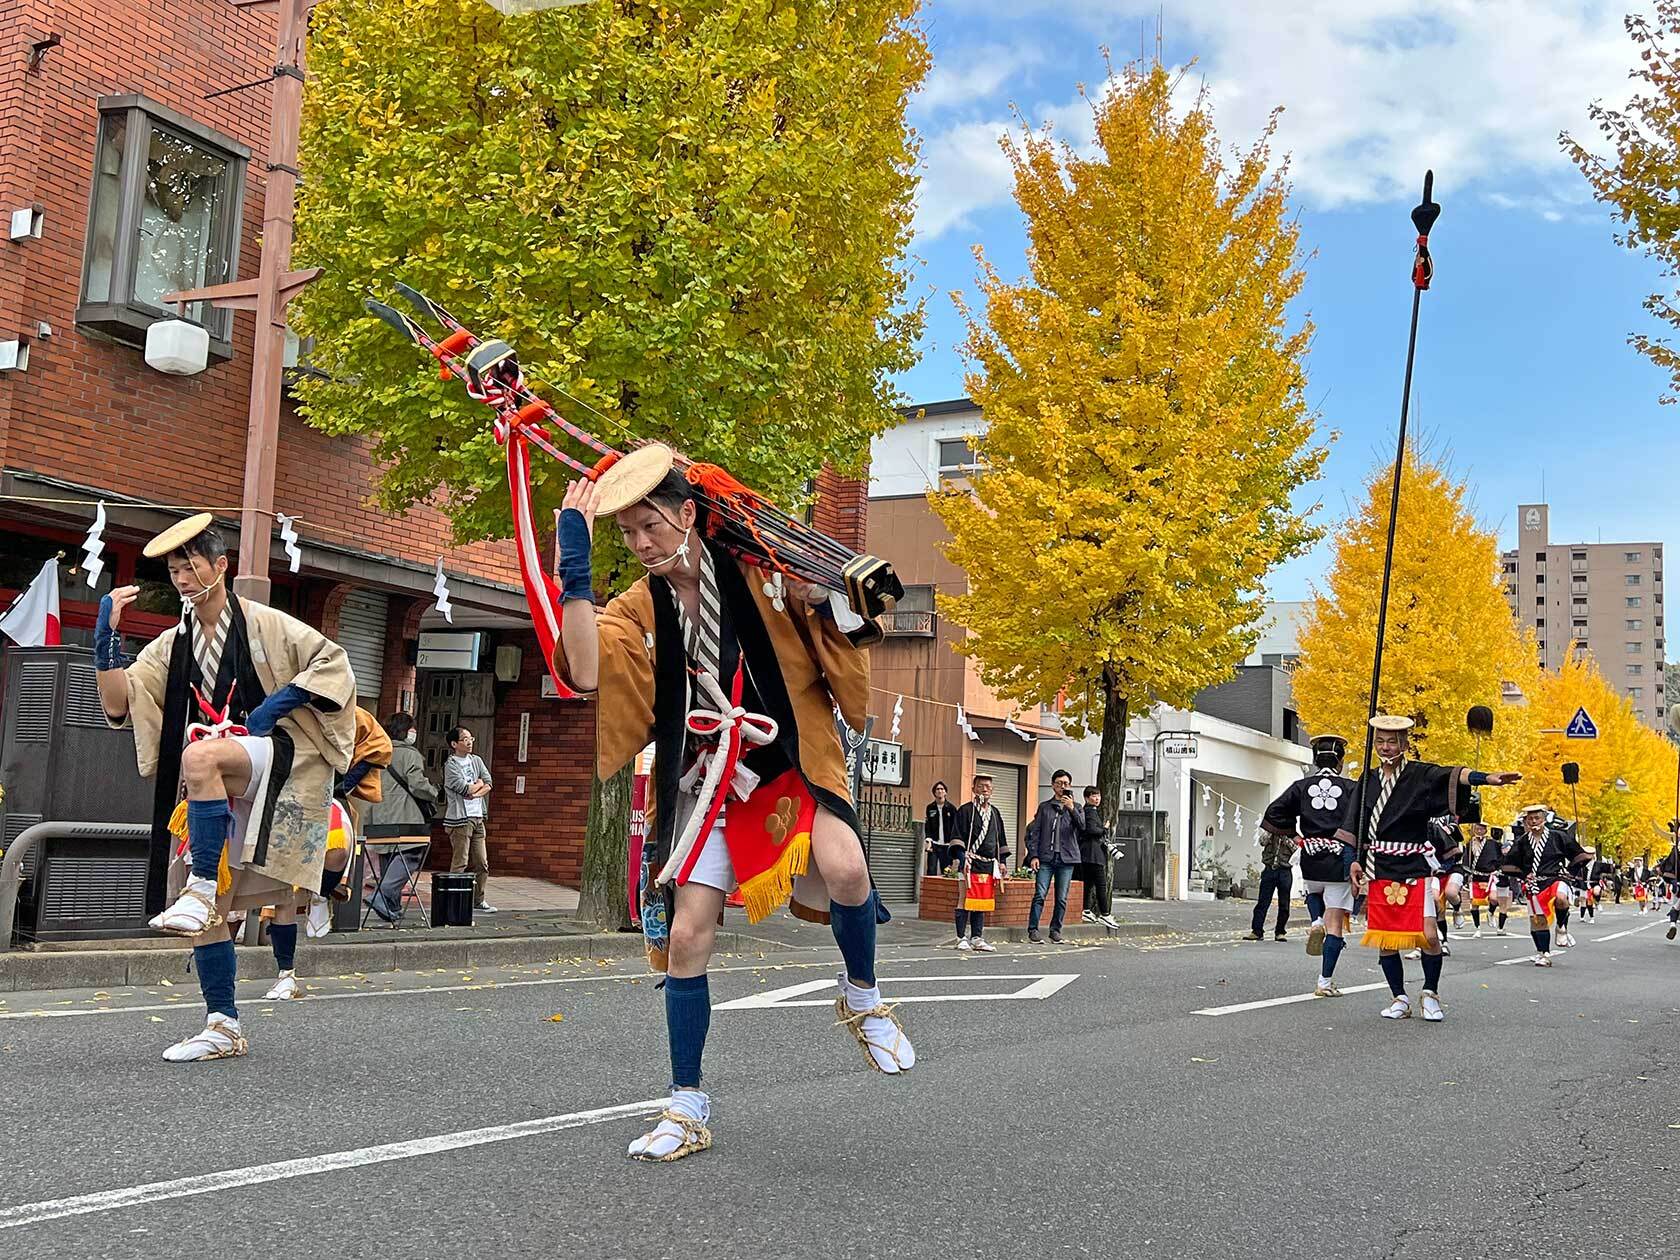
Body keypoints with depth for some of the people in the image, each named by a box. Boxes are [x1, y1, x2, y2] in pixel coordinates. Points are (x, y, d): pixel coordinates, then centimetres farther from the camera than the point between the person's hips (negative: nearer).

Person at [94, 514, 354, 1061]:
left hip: (272, 759, -5)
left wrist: (279, 700, -12)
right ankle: (224, 1028, 11)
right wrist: (106, 638, -5)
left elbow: (333, 661, -2)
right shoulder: (171, 647, 14)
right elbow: (118, 706, 5)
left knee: (201, 754, -39)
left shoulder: (264, 624, 1)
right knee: (210, 916, 1)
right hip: (214, 790, 5)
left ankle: (200, 892, -34)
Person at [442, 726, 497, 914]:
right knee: (460, 863, -7)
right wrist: (479, 784, 2)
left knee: (482, 863, 8)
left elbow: (488, 784, 6)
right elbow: (465, 789, -15)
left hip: (478, 817, 7)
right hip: (460, 818, -7)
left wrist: (475, 792, -10)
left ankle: (479, 900, 16)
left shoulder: (476, 760, 14)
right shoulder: (450, 765, -6)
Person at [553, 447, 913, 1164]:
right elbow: (584, 674, -22)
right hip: (704, 783, 2)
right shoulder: (637, 611, -2)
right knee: (686, 937, -3)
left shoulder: (763, 569, -6)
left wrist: (834, 601, -14)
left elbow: (843, 628, 7)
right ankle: (688, 1107, 15)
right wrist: (574, 567, -23)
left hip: (791, 760, -2)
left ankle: (861, 997, 0)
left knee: (843, 868, -31)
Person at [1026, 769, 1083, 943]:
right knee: (1040, 895, -9)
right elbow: (1034, 832, 8)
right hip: (1046, 858, -1)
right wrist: (1033, 855, -3)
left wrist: (1072, 809, -23)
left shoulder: (1075, 807, 12)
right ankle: (1033, 929, -5)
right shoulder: (1044, 807, 11)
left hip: (1067, 858, 1)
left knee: (1062, 898, 2)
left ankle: (1055, 929, 12)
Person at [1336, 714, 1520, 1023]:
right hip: (1378, 868, 4)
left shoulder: (1420, 774, -4)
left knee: (1428, 935, -11)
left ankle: (1430, 993, 13)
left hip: (1415, 866, -4)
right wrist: (1355, 861, 4)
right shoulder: (1369, 780, 9)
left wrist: (1486, 778, -40)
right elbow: (1355, 827, 12)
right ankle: (1400, 1000, 18)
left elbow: (1452, 776, -23)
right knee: (1384, 938, 4)